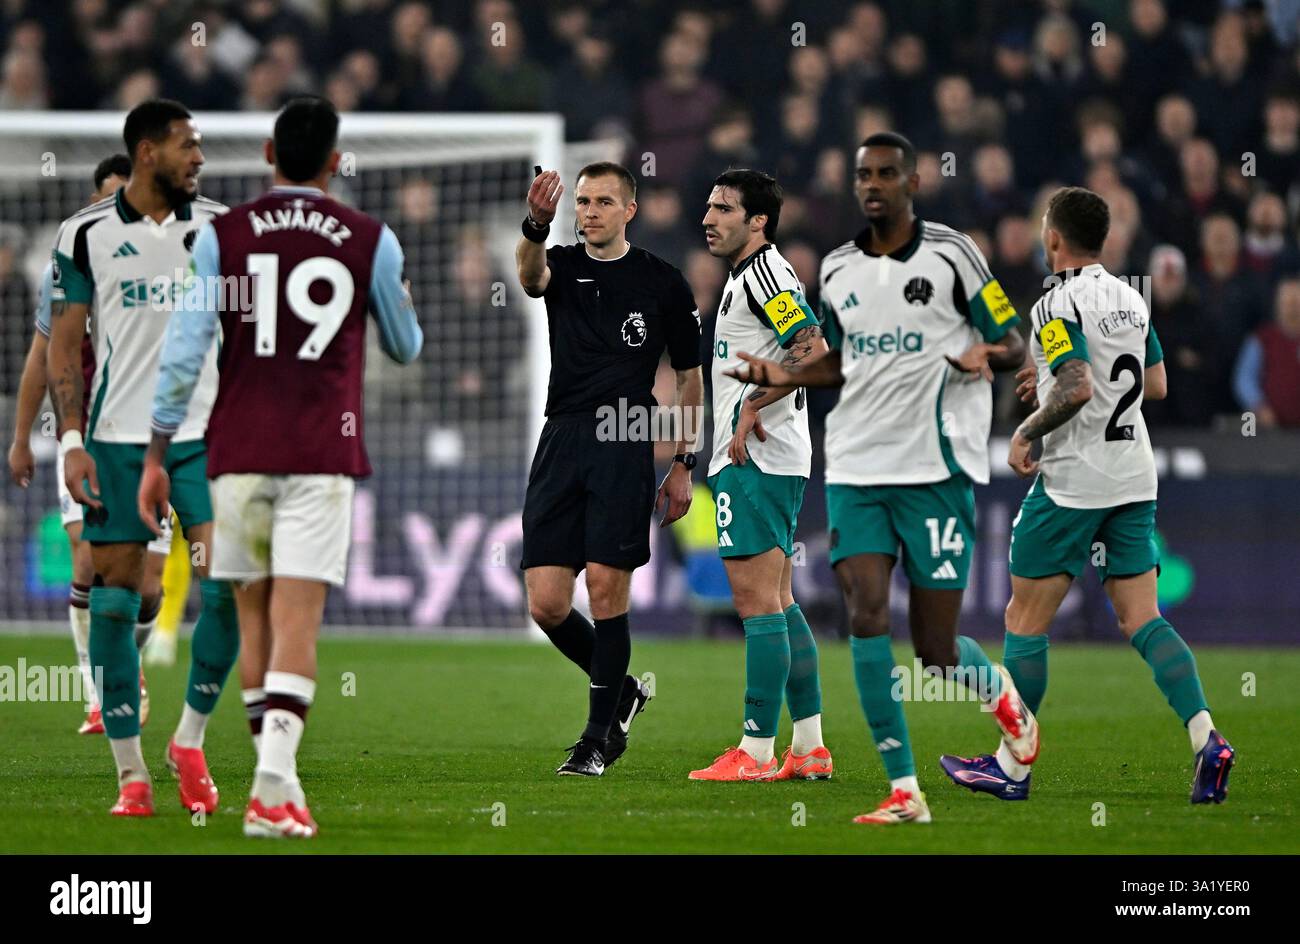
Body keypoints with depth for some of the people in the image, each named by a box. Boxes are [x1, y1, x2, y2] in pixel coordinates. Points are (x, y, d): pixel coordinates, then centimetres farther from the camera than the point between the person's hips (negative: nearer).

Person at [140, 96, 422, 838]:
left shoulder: (223, 236, 2)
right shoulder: (371, 241, 2)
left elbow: (186, 349, -4)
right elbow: (406, 347, 16)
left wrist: (157, 455, 2)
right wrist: (402, 302, 39)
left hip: (238, 455, 1)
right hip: (323, 457, -1)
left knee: (254, 613, 13)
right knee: (299, 617, -8)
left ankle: (278, 777, 18)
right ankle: (275, 784, -23)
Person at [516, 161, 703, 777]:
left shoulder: (663, 283, 6)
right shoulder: (563, 268, 9)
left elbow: (690, 376, 11)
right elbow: (531, 274, -17)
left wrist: (683, 465, 5)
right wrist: (536, 225, -40)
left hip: (625, 446, -3)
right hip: (562, 442, 3)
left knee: (606, 589, -9)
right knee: (546, 604, -3)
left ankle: (598, 738, 3)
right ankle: (620, 690, 23)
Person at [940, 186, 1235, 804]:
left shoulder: (1057, 306, -14)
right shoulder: (1130, 298, 11)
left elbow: (1077, 388, -26)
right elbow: (1156, 385, 19)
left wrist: (1026, 433, -12)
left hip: (1072, 480, -7)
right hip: (1133, 475, 7)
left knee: (1026, 621, 4)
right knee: (1143, 620, 3)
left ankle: (1012, 765, 9)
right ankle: (1207, 739, -15)